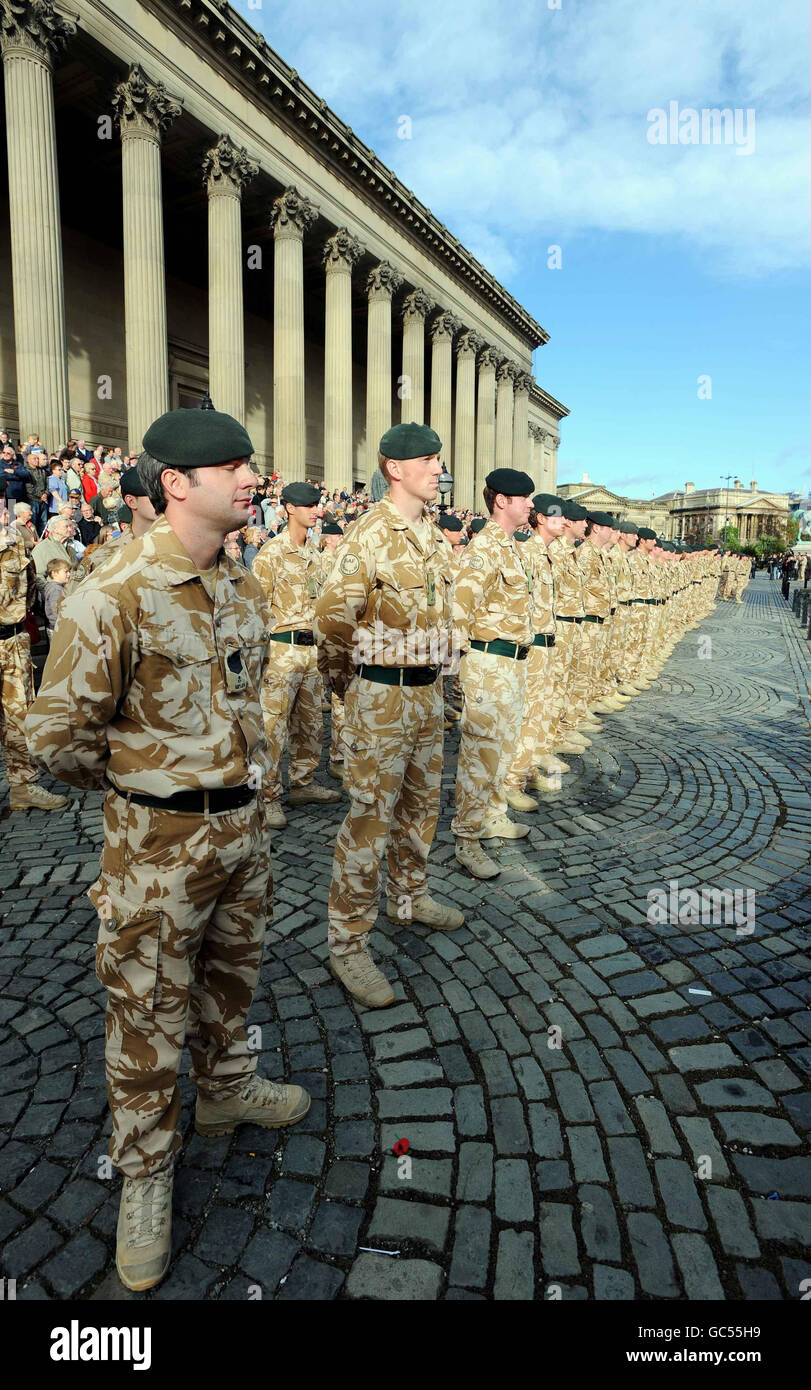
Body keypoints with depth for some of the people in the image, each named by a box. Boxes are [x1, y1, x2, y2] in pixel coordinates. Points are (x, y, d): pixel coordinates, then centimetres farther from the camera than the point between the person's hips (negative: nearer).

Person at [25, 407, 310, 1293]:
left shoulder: (242, 587, 4)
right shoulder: (114, 594, -19)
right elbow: (55, 734, -16)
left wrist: (243, 777, 14)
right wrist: (140, 784, -1)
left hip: (245, 825, 7)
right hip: (159, 842, -6)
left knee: (233, 976, 25)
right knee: (149, 1014, 11)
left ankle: (227, 1089, 51)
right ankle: (145, 1173, 34)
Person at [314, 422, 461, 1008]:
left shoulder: (432, 533, 12)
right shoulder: (371, 532, -14)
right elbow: (332, 615, -17)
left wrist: (433, 673, 16)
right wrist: (347, 682, -3)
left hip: (429, 690, 8)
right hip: (382, 696, -8)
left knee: (421, 804, 19)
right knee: (371, 817, -3)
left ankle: (408, 896, 40)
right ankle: (349, 942, 9)